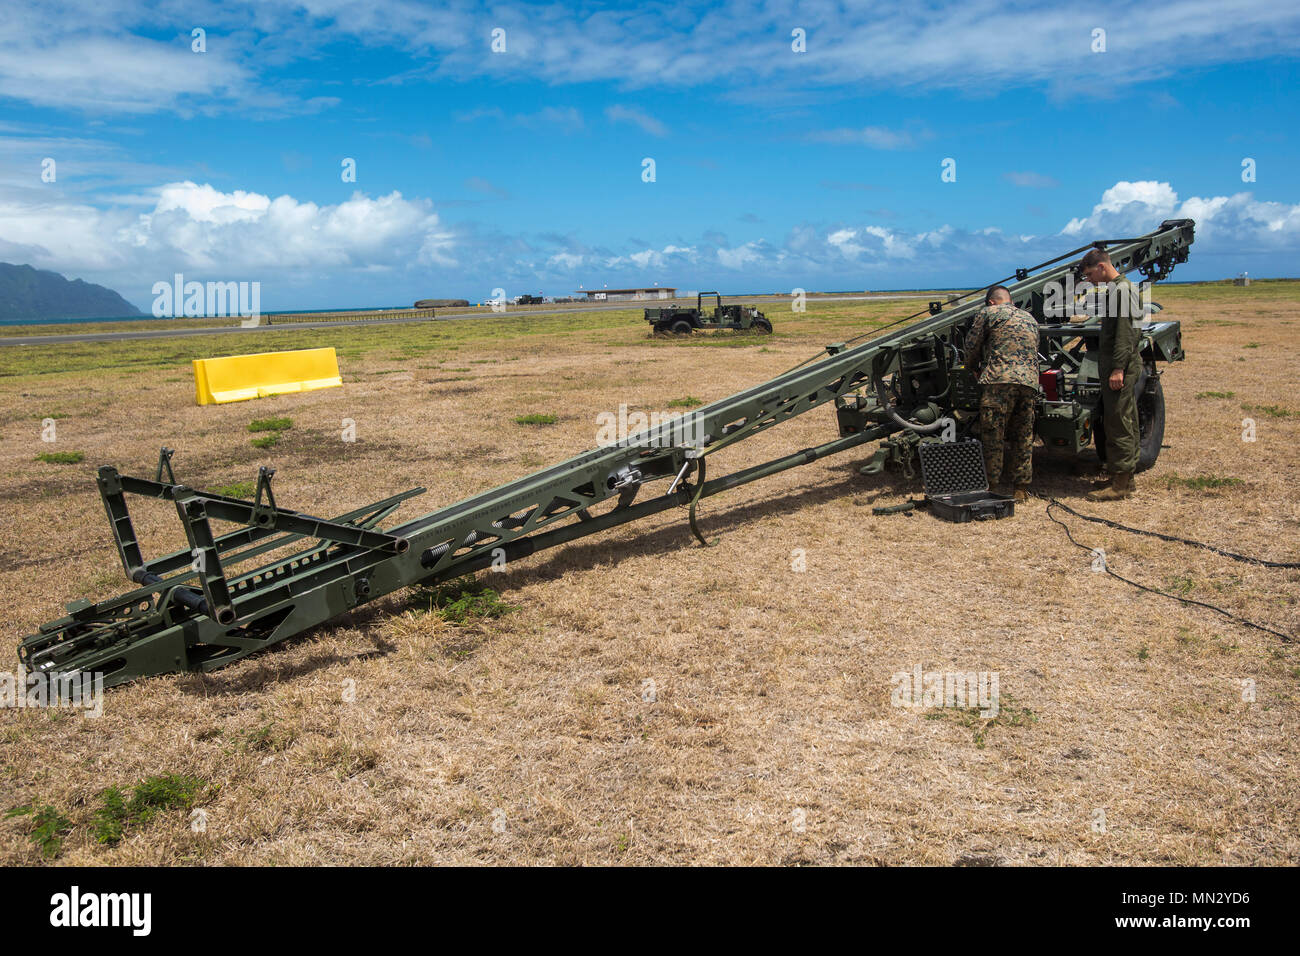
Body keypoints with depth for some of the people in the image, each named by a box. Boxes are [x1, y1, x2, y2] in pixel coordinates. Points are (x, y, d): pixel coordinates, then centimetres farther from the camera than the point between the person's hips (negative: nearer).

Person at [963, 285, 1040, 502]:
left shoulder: (988, 312, 9)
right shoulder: (1030, 318, 26)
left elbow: (972, 344, 10)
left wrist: (972, 368, 28)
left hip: (999, 380, -5)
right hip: (1030, 382, 6)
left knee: (992, 436, 1)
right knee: (1023, 437, 11)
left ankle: (990, 486, 3)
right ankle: (1022, 488, 14)